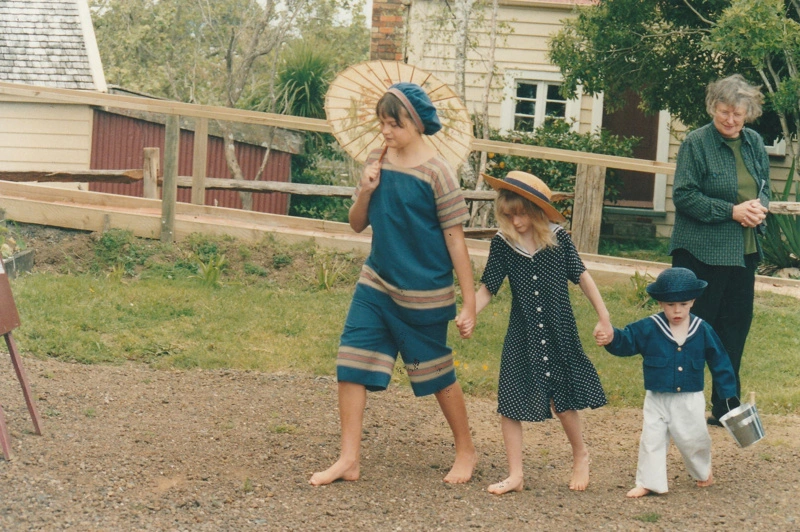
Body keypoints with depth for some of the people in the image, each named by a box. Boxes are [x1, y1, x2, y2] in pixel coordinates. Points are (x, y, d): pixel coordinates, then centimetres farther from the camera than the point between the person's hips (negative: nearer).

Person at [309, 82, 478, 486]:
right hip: (376, 285, 5)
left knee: (436, 373, 9)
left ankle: (466, 451, 30)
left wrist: (469, 303, -11)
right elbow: (357, 224, 9)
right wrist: (365, 191, -12)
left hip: (422, 294, -5)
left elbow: (455, 240, -11)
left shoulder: (436, 172, -14)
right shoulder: (378, 161, 2)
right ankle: (349, 460, 6)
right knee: (351, 362, -3)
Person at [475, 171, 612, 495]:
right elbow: (487, 289, -4)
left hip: (558, 333, -1)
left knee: (562, 399, 5)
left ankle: (580, 455, 32)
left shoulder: (557, 238, -6)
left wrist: (603, 317, 4)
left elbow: (582, 277, 3)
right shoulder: (503, 243, -6)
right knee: (510, 403, -1)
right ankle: (515, 475, 9)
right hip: (521, 335, 1)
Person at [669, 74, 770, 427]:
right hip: (702, 252, -6)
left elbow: (764, 186, 18)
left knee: (736, 328, 10)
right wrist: (732, 211, -18)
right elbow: (683, 196, -14)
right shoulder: (697, 143, -10)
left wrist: (760, 207, -6)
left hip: (744, 252, 6)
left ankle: (725, 408, 22)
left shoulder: (754, 143, 9)